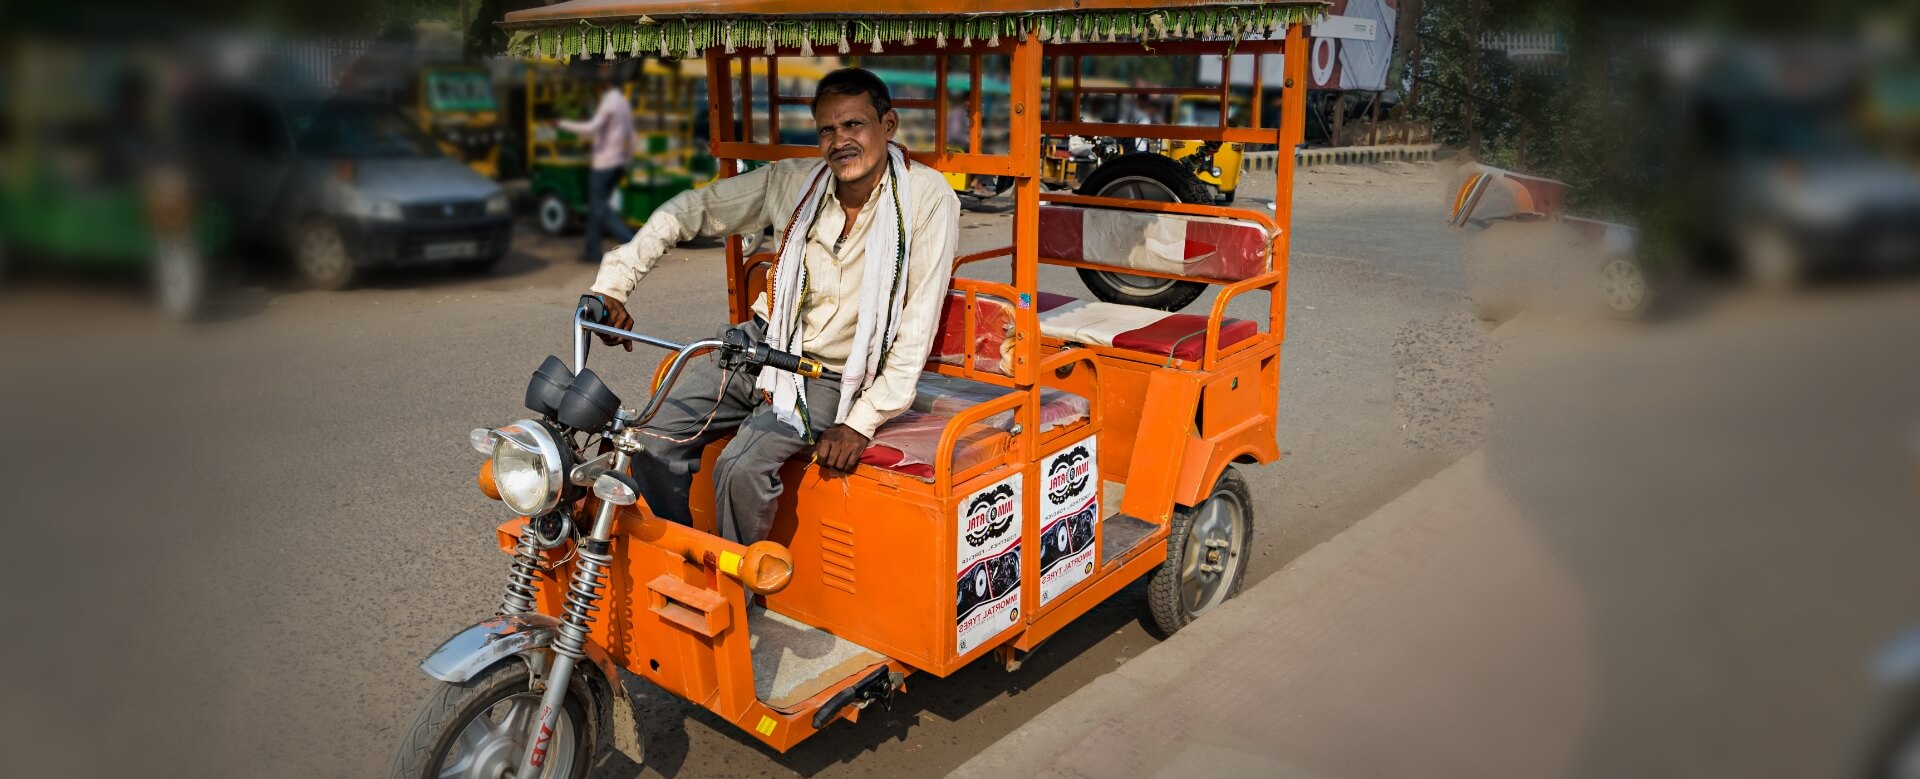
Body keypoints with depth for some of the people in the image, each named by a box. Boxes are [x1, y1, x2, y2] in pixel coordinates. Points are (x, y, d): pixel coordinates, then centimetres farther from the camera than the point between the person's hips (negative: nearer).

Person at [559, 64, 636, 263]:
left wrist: (564, 124, -17)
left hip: (604, 163, -9)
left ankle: (631, 242, -14)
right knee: (596, 206, 14)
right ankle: (593, 251, 16)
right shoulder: (624, 102, 13)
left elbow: (591, 128, -27)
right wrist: (626, 163, 22)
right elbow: (630, 136, 17)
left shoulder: (609, 102, -15)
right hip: (618, 163, 9)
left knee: (600, 209, -4)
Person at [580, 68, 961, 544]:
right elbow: (688, 211, 5)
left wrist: (862, 422, -19)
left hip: (830, 378, -4)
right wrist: (613, 284, -4)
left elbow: (917, 327, -16)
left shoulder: (927, 197, -15)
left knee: (743, 468, -27)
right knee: (654, 443, -10)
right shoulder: (793, 182, -3)